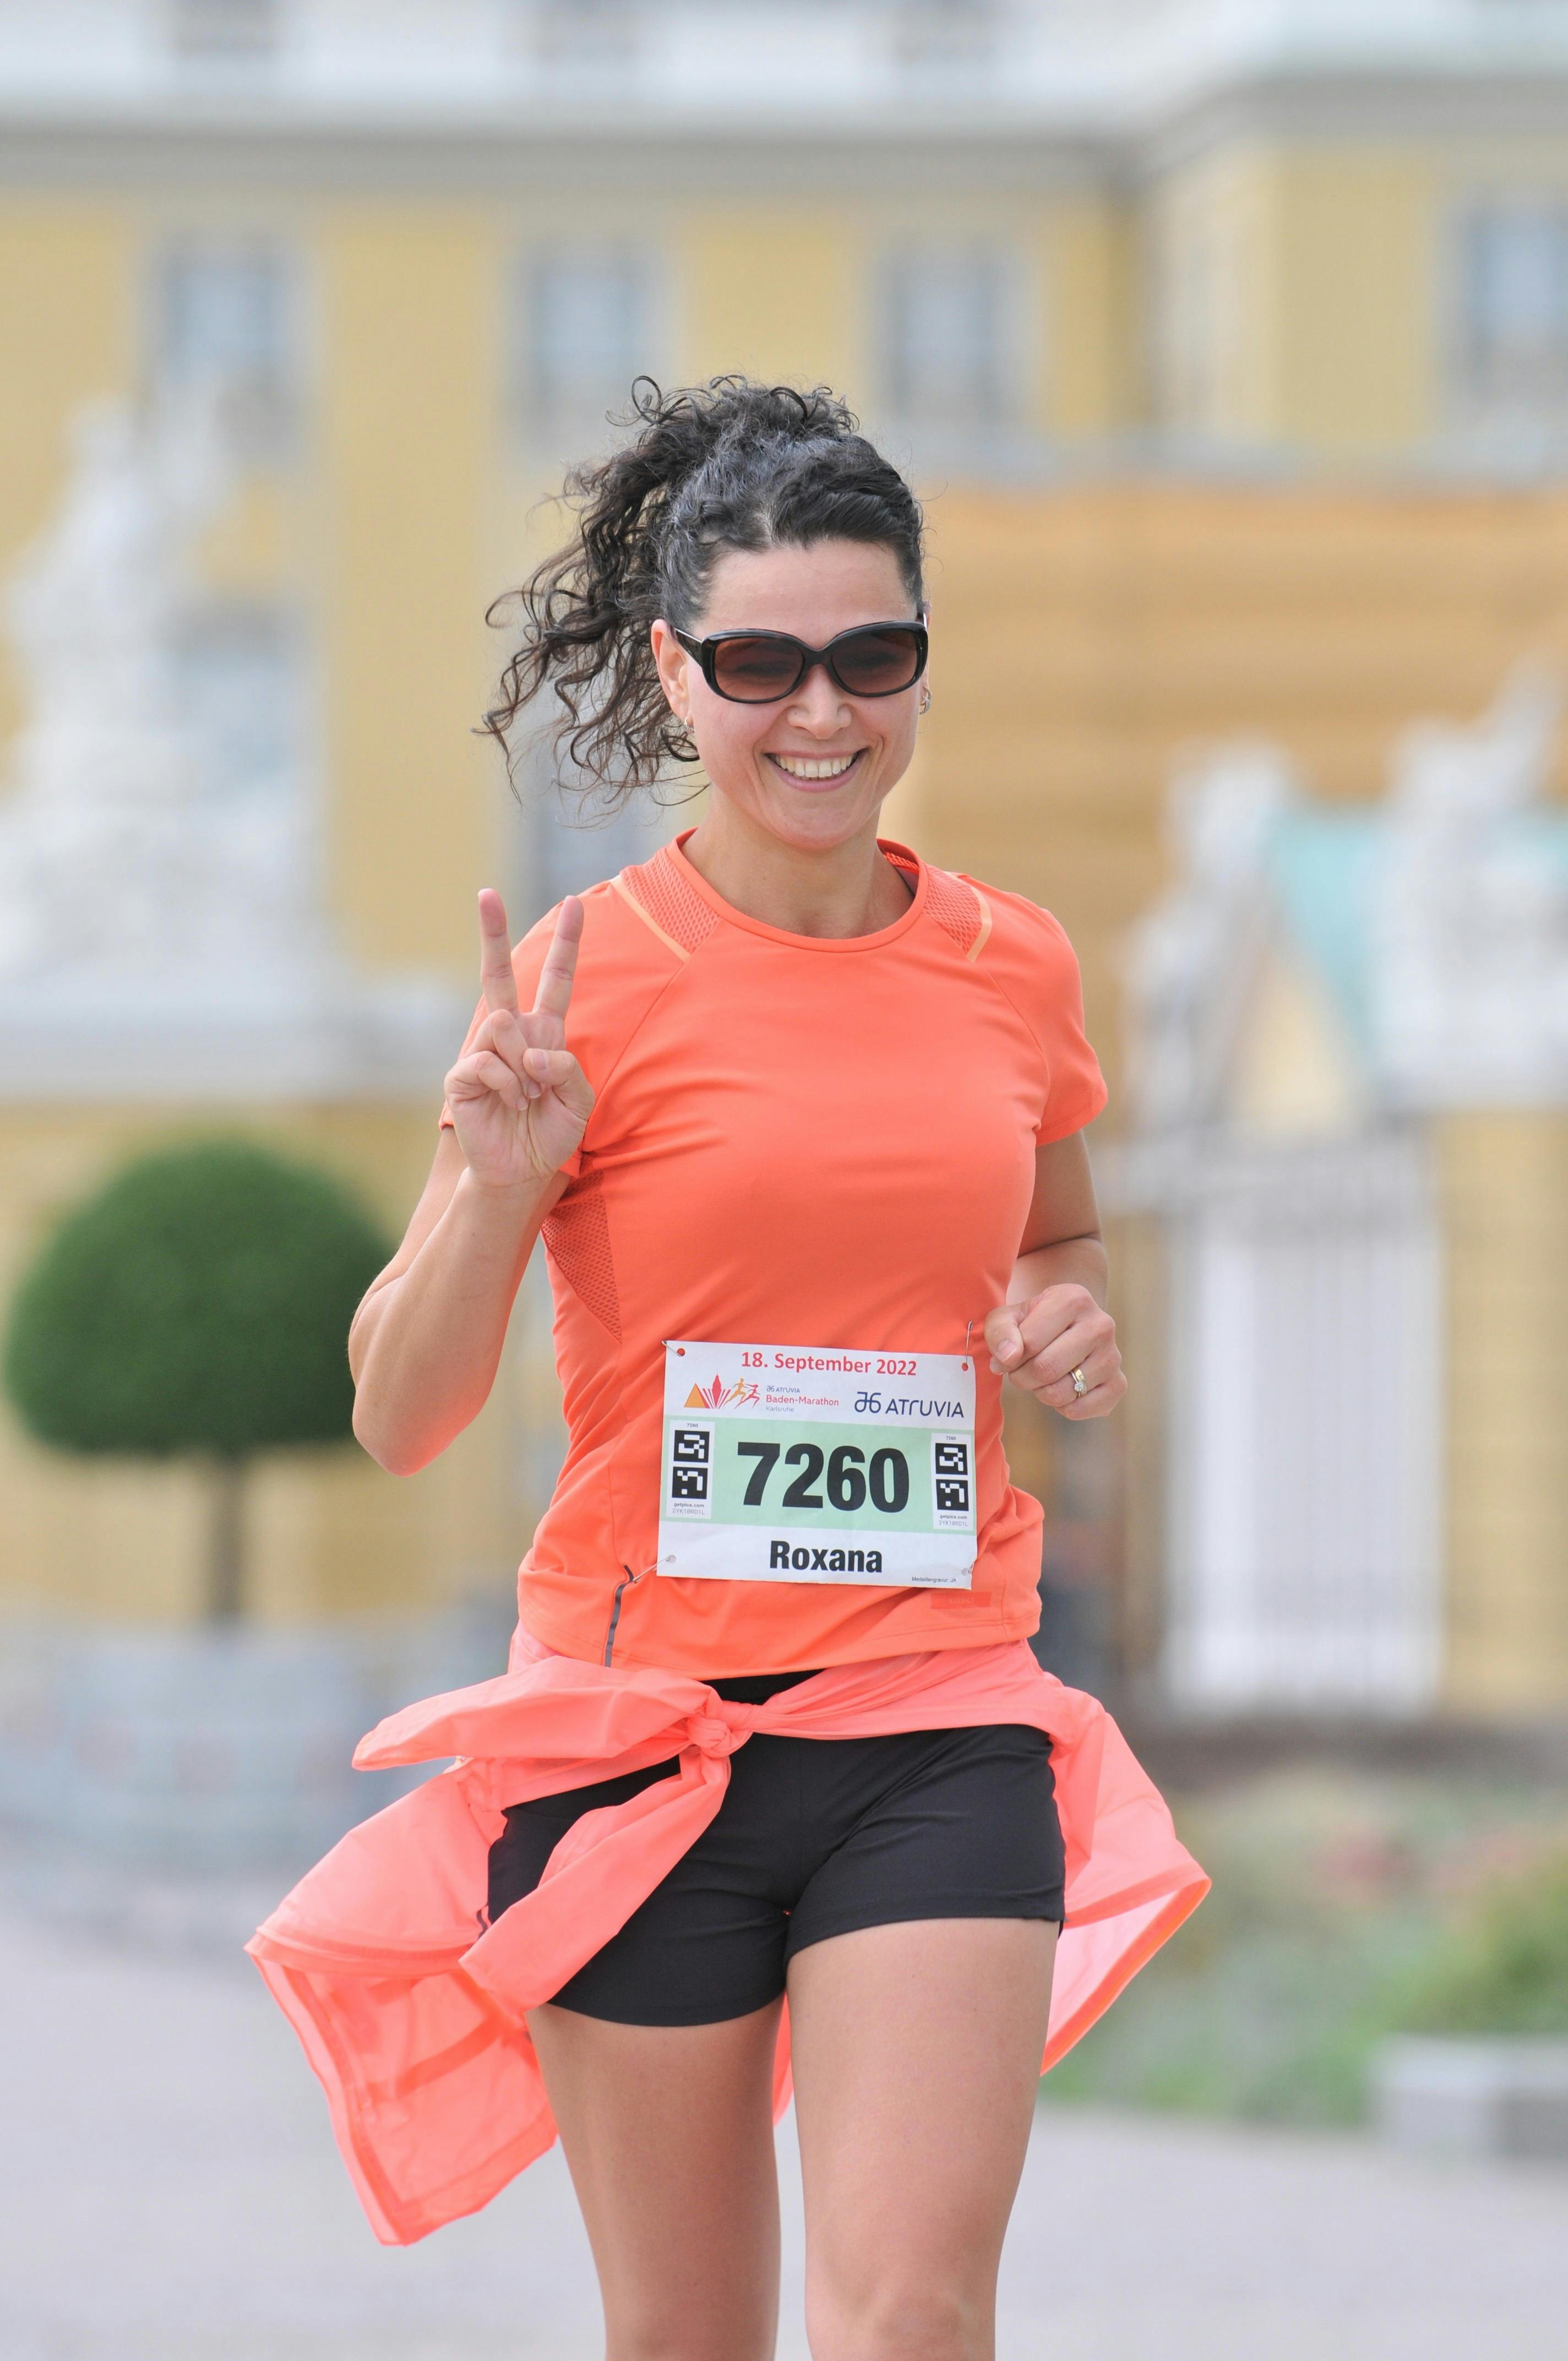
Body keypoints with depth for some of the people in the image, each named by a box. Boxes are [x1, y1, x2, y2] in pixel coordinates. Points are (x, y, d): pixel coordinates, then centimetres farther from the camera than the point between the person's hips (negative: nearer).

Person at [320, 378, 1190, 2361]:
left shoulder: (1011, 968, 6)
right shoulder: (589, 976, -5)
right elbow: (399, 1418, -3)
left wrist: (1074, 1326, 3)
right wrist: (499, 1185, -21)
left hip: (936, 1736, 2)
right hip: (639, 1724, -2)